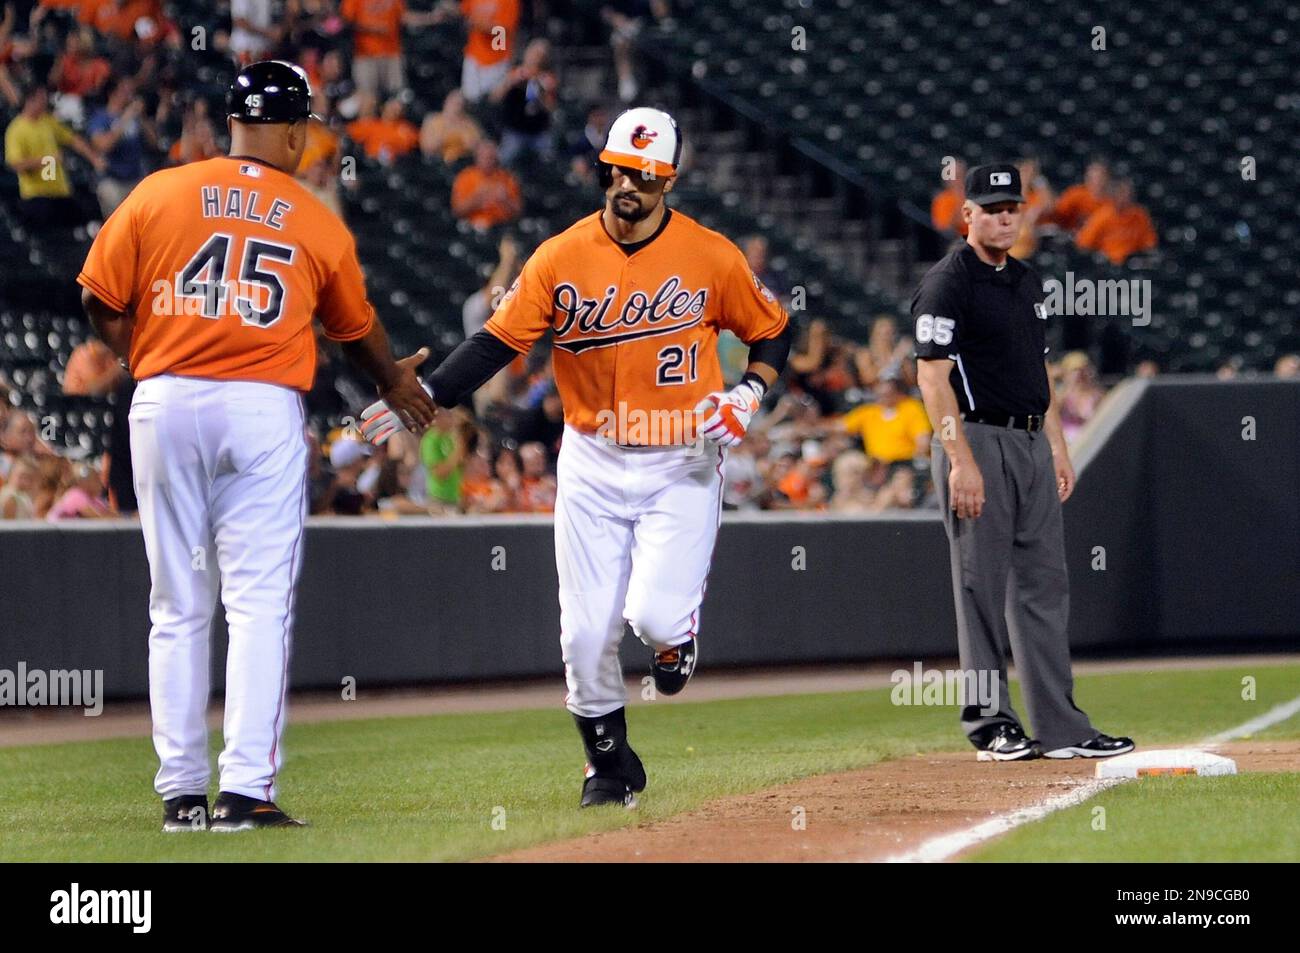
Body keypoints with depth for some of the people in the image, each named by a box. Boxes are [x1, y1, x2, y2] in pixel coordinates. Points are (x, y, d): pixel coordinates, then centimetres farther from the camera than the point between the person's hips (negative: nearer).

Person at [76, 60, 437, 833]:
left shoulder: (158, 195, 6)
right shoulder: (318, 224, 6)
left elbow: (103, 304, 5)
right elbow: (359, 329, 21)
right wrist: (397, 383, 40)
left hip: (164, 402, 2)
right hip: (265, 407, -2)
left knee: (178, 608, 9)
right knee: (260, 603, -2)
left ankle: (181, 791, 11)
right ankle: (247, 790, -10)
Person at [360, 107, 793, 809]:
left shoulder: (711, 257, -6)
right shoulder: (561, 257, -3)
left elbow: (771, 331, 8)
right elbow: (499, 339, -4)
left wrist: (750, 392, -11)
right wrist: (423, 396, -16)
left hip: (681, 464, -2)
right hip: (592, 465, 2)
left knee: (654, 614, -18)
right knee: (586, 631, -1)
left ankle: (674, 632, 21)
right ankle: (609, 764, 21)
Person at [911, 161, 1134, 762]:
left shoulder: (1027, 282, 17)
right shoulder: (947, 284, -9)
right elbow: (933, 376, -15)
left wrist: (1058, 448, 16)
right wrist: (962, 462, -21)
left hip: (1032, 444, 8)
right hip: (978, 441, -8)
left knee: (1045, 587, 7)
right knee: (982, 587, -4)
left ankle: (1060, 727, 9)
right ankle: (990, 724, 2)